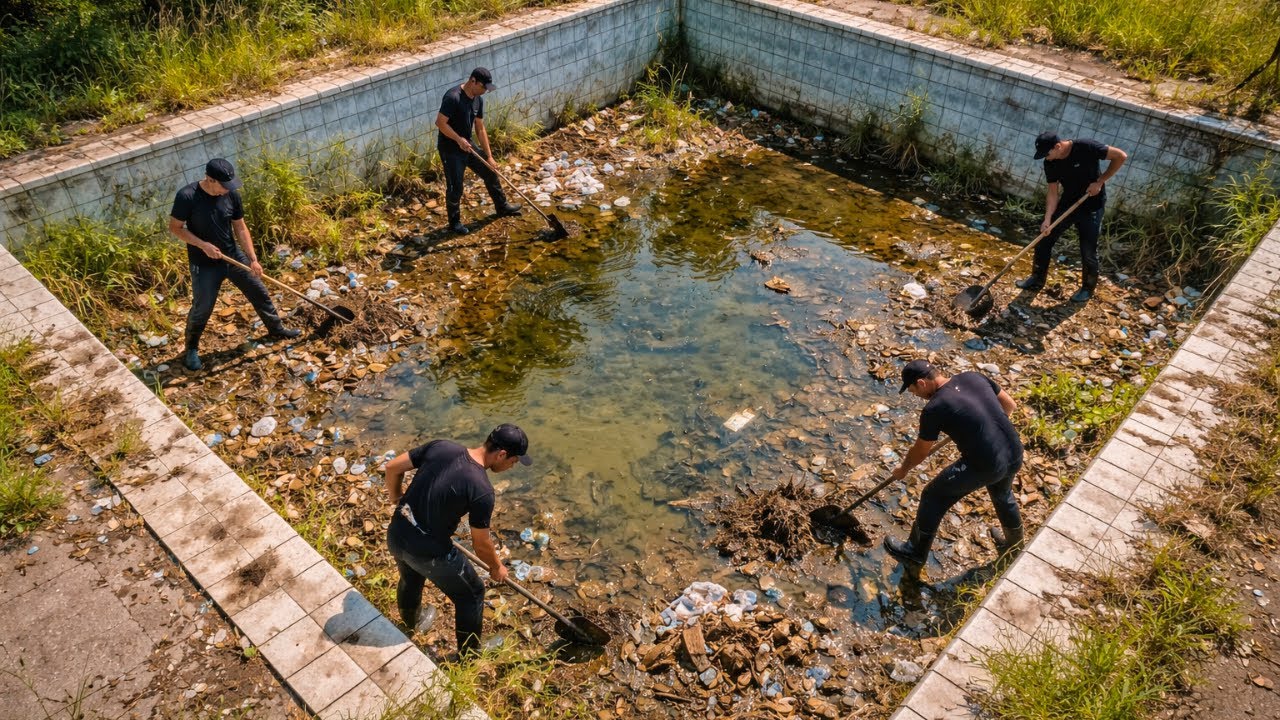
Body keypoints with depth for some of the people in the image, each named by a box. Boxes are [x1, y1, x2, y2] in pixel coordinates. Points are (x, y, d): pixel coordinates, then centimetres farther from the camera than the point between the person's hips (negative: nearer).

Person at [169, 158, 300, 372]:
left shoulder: (231, 194, -9)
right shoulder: (187, 197, -22)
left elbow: (240, 228, -1)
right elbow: (175, 228, -13)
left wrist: (253, 259, -5)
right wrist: (203, 245, -23)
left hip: (234, 256, 4)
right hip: (204, 264, -4)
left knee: (259, 292, 15)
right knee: (202, 308, 6)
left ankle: (276, 330, 38)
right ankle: (191, 348, 30)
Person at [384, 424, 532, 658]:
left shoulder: (441, 446, -9)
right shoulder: (482, 490, -24)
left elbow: (393, 467, 1)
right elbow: (481, 543, -12)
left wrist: (396, 497, 20)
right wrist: (497, 567, 9)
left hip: (395, 536, 7)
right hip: (428, 552, -7)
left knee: (410, 580, 37)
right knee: (471, 595, 18)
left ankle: (408, 628, 66)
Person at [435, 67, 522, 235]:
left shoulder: (478, 100, 2)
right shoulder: (453, 97, -24)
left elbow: (480, 129, 7)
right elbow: (440, 122, -25)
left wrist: (489, 156, 6)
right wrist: (459, 139, -25)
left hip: (468, 146, 8)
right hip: (450, 149, -8)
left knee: (490, 173, 16)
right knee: (455, 188, -1)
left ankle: (502, 207, 34)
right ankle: (454, 222, 18)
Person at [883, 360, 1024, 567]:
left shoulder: (934, 409, -14)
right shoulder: (974, 377, 2)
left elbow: (920, 451, 0)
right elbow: (1010, 405, 13)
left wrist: (903, 469, 19)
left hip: (983, 467, -7)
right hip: (1015, 456, 7)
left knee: (933, 498, 14)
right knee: (1002, 493, 38)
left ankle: (916, 552, 29)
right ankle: (1013, 539, 63)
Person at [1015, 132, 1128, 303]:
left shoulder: (1087, 148, -25)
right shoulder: (1050, 163, -11)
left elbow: (1121, 156, -17)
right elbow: (1053, 191, -8)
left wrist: (1100, 182, -19)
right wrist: (1047, 219, -18)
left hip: (1091, 207, -5)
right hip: (1067, 204, 5)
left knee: (1088, 252, 3)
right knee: (1043, 241, 5)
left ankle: (1087, 289, 23)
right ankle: (1037, 279, 22)